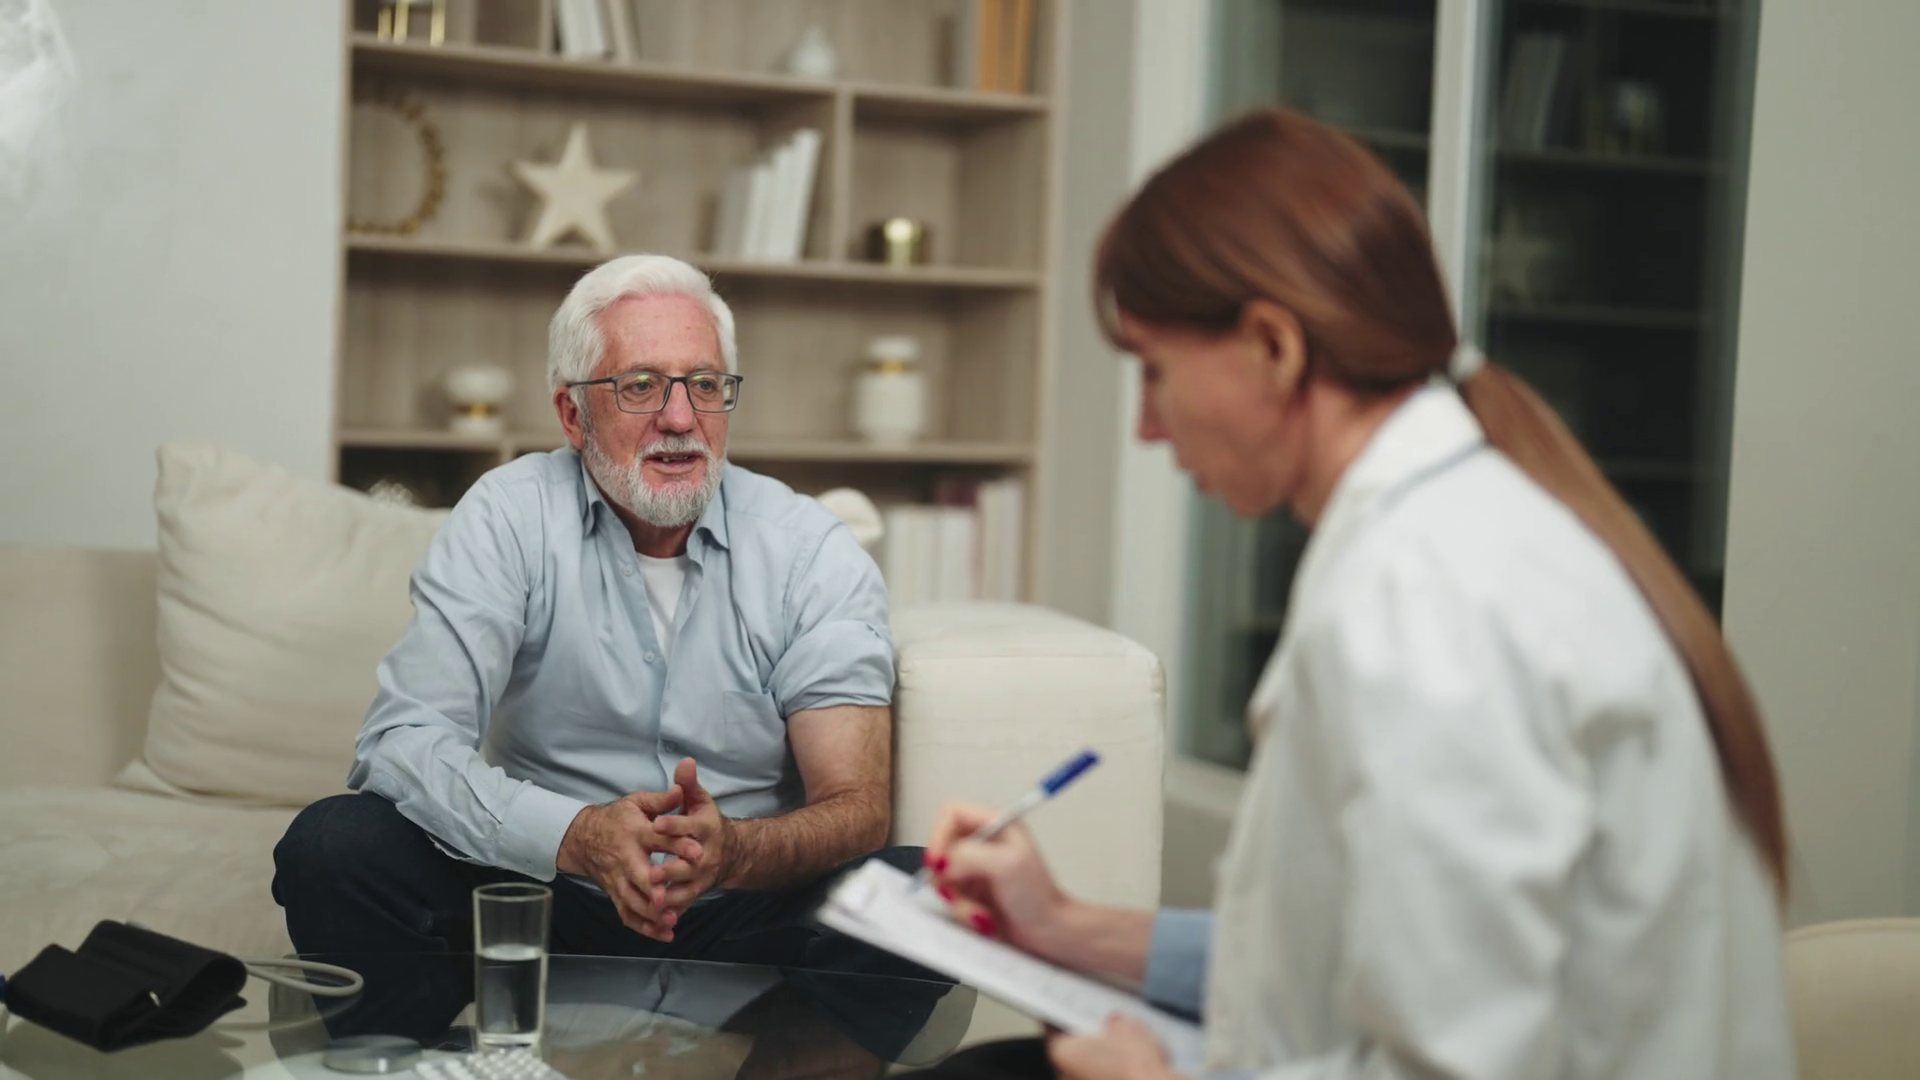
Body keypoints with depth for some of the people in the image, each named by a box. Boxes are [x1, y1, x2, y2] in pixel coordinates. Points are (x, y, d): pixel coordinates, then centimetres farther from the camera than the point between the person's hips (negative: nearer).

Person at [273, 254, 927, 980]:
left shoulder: (814, 552, -3)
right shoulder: (509, 519, -4)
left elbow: (856, 807, -10)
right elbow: (400, 741, -15)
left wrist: (735, 851, -34)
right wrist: (578, 836, -33)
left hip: (736, 916, 0)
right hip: (546, 891, 0)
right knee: (335, 844, -24)